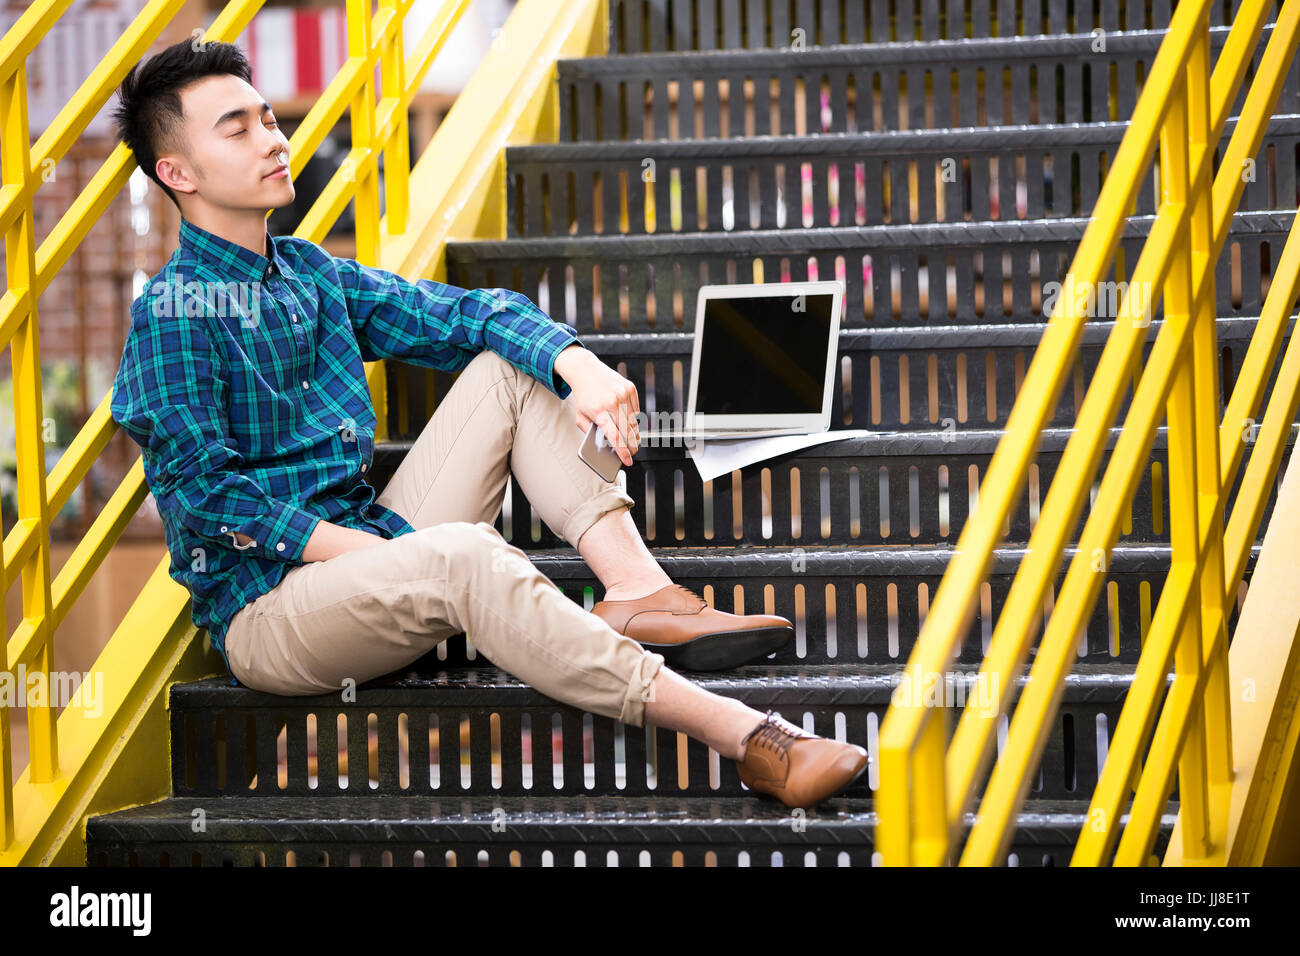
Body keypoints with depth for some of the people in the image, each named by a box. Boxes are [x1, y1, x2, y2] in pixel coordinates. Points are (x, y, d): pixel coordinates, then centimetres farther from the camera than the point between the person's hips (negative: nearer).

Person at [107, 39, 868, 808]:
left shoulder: (311, 276, 14)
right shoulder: (175, 314, -10)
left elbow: (470, 314, 11)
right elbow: (209, 493, -17)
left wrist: (579, 366, -10)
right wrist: (376, 550, -22)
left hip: (370, 546, 9)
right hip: (267, 612, -9)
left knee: (510, 367, 5)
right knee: (460, 555, -37)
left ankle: (636, 587, -16)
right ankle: (742, 736, -44)